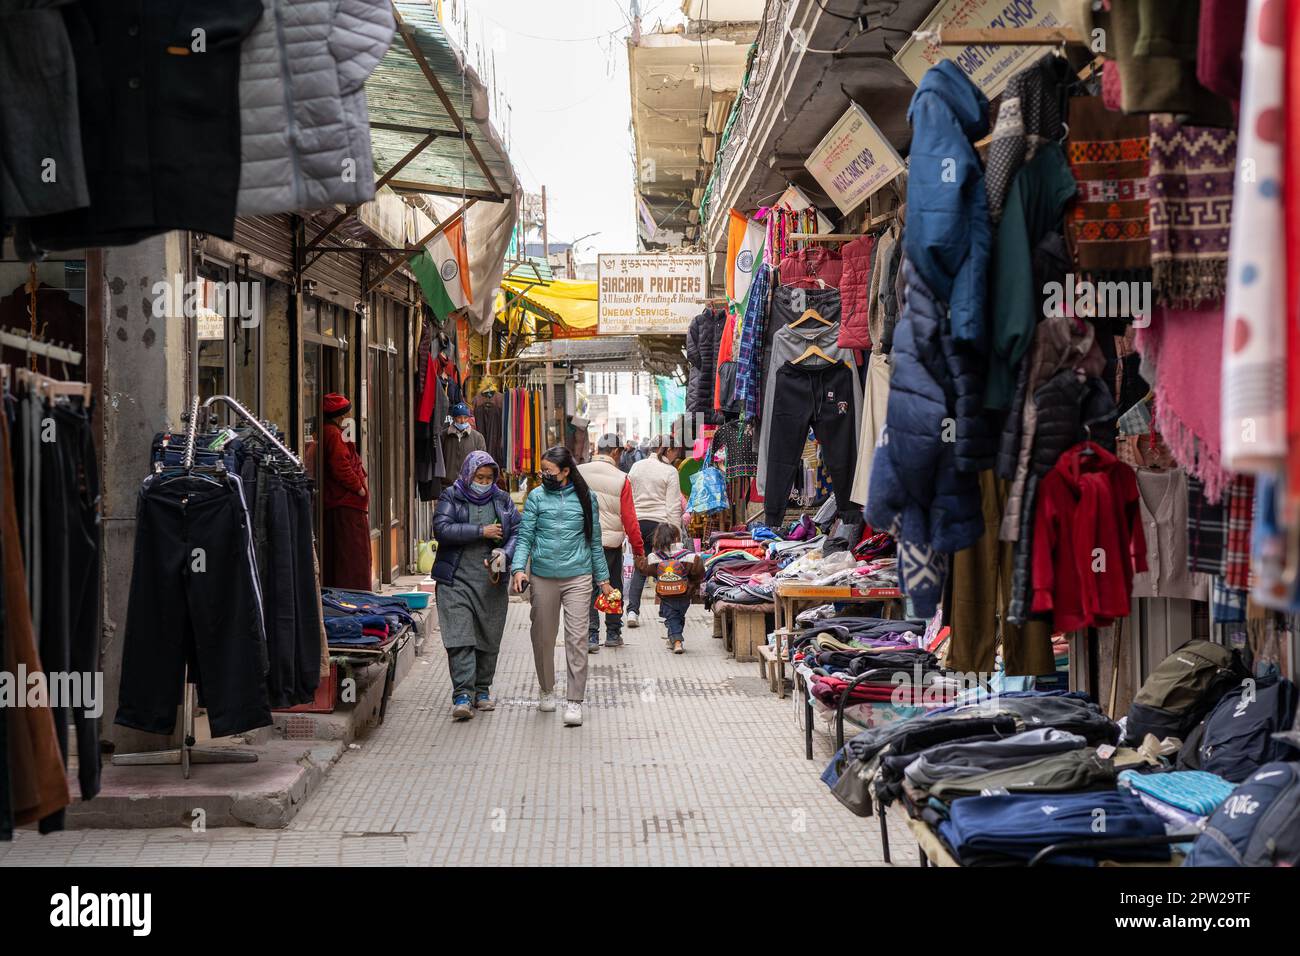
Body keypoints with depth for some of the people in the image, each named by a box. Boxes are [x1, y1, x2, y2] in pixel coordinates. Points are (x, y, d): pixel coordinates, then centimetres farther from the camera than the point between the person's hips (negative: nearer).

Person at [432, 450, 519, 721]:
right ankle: (462, 695, -15)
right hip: (456, 579, -3)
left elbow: (517, 532, 6)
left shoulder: (502, 501, 11)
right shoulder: (451, 498, 2)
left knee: (489, 638, 9)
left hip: (492, 581, 3)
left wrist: (504, 555, -14)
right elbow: (442, 529, -13)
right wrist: (481, 532, -14)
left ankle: (482, 689, 23)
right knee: (460, 638, -11)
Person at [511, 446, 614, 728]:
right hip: (542, 577, 1)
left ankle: (575, 701, -6)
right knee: (543, 637, 12)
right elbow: (525, 536, 2)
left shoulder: (585, 498, 4)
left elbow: (594, 541, 11)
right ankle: (547, 691, 32)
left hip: (578, 577, -1)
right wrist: (519, 568, -13)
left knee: (576, 638, -9)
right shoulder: (536, 497, 4)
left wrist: (603, 578, 12)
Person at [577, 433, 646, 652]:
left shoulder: (578, 473, -4)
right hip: (612, 542, -1)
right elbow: (629, 518, -6)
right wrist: (638, 548, 2)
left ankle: (591, 634, -3)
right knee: (613, 587, 15)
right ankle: (613, 633, 24)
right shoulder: (621, 479, -8)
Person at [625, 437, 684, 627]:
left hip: (637, 522, 5)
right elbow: (673, 507, -7)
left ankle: (632, 610, 0)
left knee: (640, 568, 11)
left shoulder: (637, 467, 10)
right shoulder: (670, 472, -6)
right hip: (659, 524, -5)